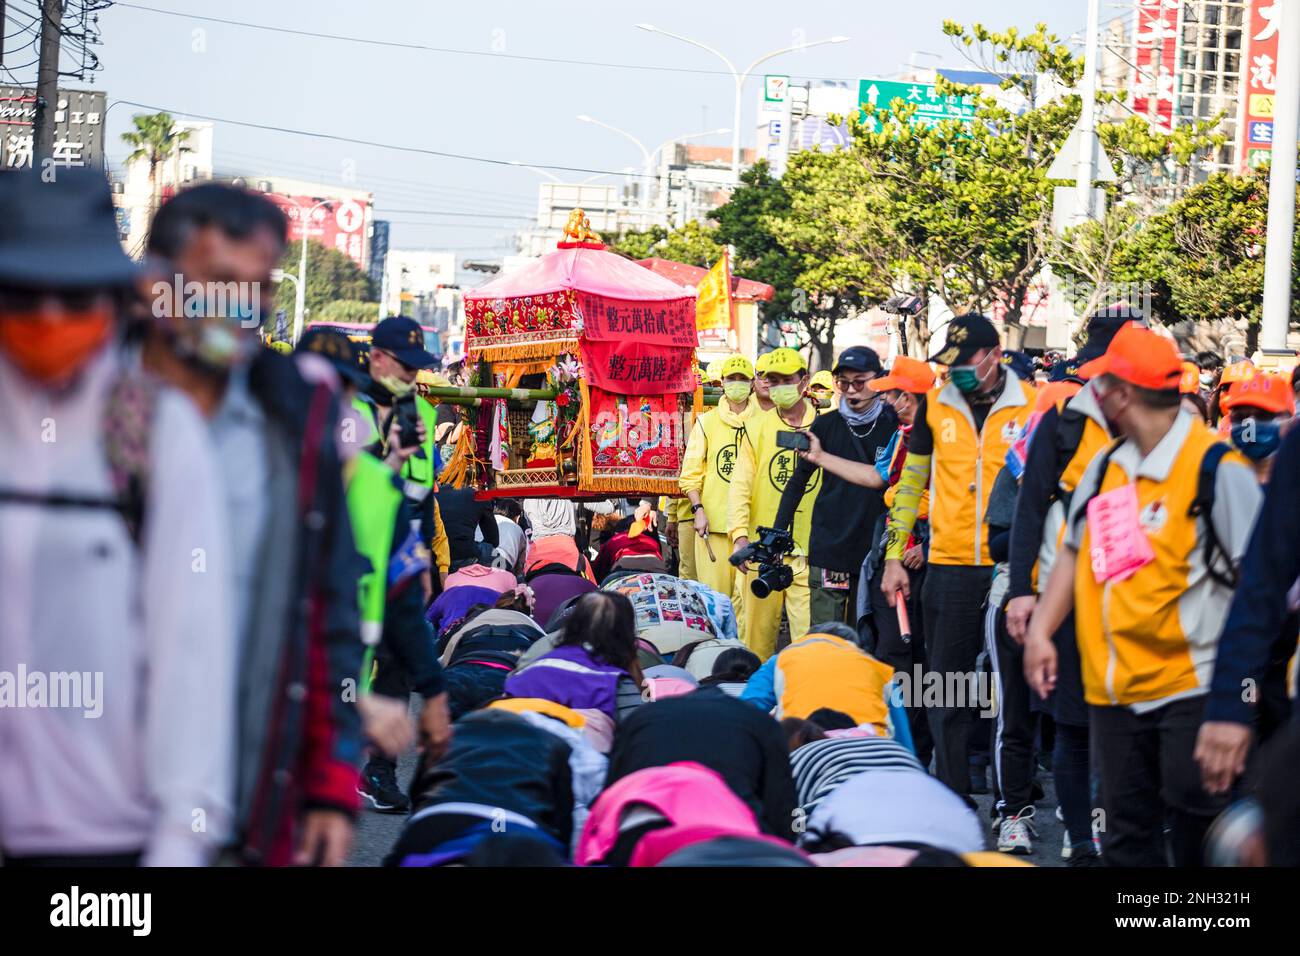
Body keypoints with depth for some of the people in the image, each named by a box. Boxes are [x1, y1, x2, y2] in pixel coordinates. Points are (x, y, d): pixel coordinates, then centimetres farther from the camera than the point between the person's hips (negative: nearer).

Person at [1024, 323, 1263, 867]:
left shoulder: (1215, 468, -12)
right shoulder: (1106, 467, 9)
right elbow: (1075, 549, 20)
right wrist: (1041, 630, 10)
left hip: (1190, 691, -7)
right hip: (1114, 689, 7)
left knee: (1199, 836, -6)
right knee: (1128, 839, 12)